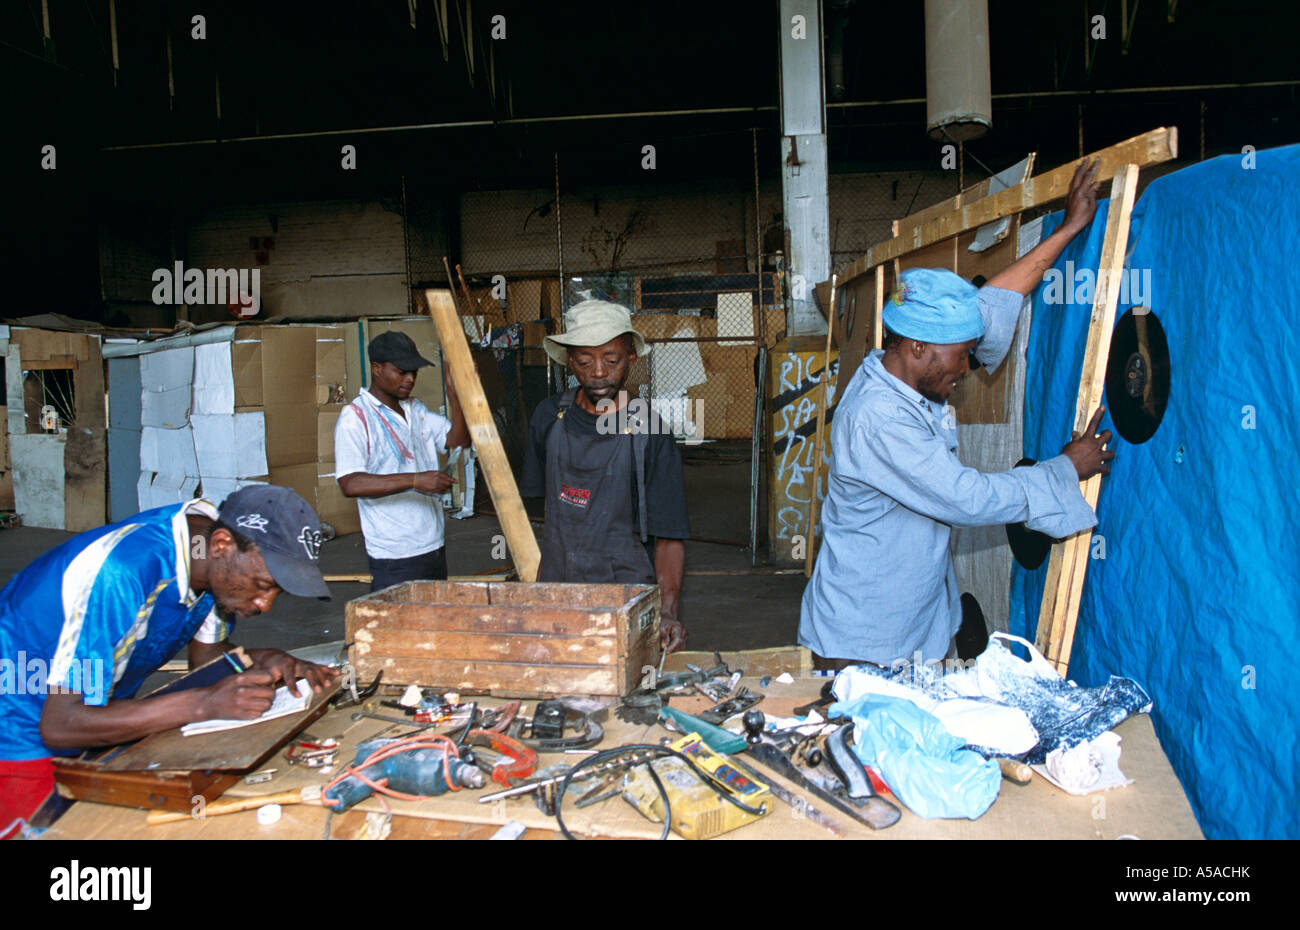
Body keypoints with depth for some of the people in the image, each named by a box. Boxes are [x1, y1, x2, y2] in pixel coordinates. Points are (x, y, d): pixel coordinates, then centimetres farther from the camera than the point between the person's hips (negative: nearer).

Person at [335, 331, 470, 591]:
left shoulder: (415, 409, 14)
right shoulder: (354, 418, -10)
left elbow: (458, 440, 7)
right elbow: (350, 484, -21)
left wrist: (454, 393, -6)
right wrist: (415, 480, -29)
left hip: (434, 546, 7)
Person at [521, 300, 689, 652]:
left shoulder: (650, 433, -9)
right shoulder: (548, 418, 3)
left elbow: (669, 537, -10)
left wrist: (667, 611, -24)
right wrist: (534, 586, 9)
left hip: (625, 597, -3)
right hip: (555, 592, 3)